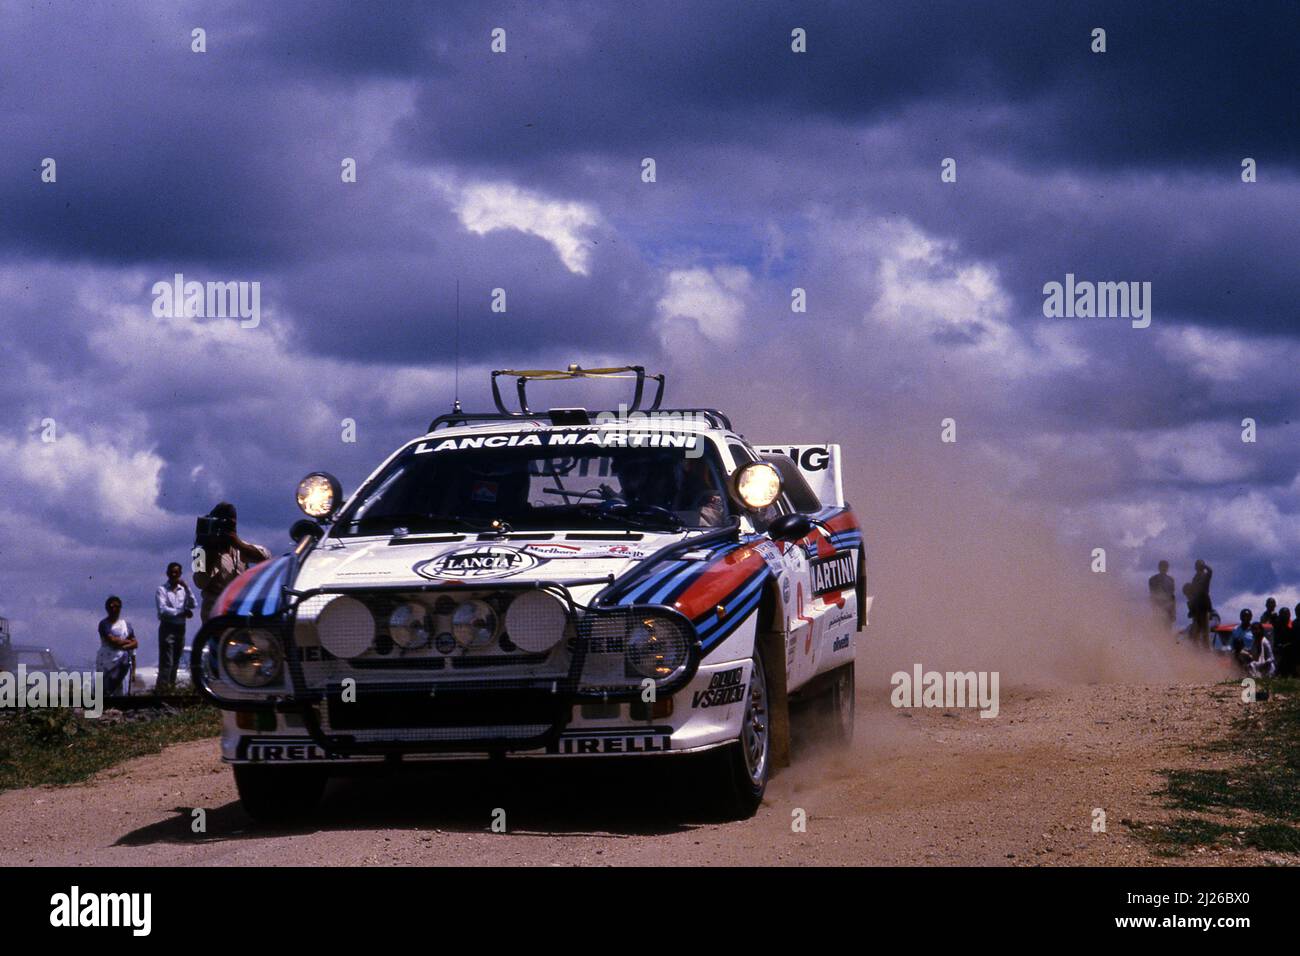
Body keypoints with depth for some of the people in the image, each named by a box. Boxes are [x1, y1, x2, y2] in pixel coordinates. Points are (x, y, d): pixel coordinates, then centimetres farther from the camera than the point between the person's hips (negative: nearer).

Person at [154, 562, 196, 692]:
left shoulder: (183, 589, 11)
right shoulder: (162, 590, -4)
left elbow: (193, 605, 0)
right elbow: (163, 610, -15)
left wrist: (187, 588, -8)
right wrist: (183, 612, -13)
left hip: (180, 628, 5)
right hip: (167, 628, -5)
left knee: (175, 661, 9)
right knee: (166, 662, -12)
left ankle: (170, 686, 14)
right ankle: (161, 689, -14)